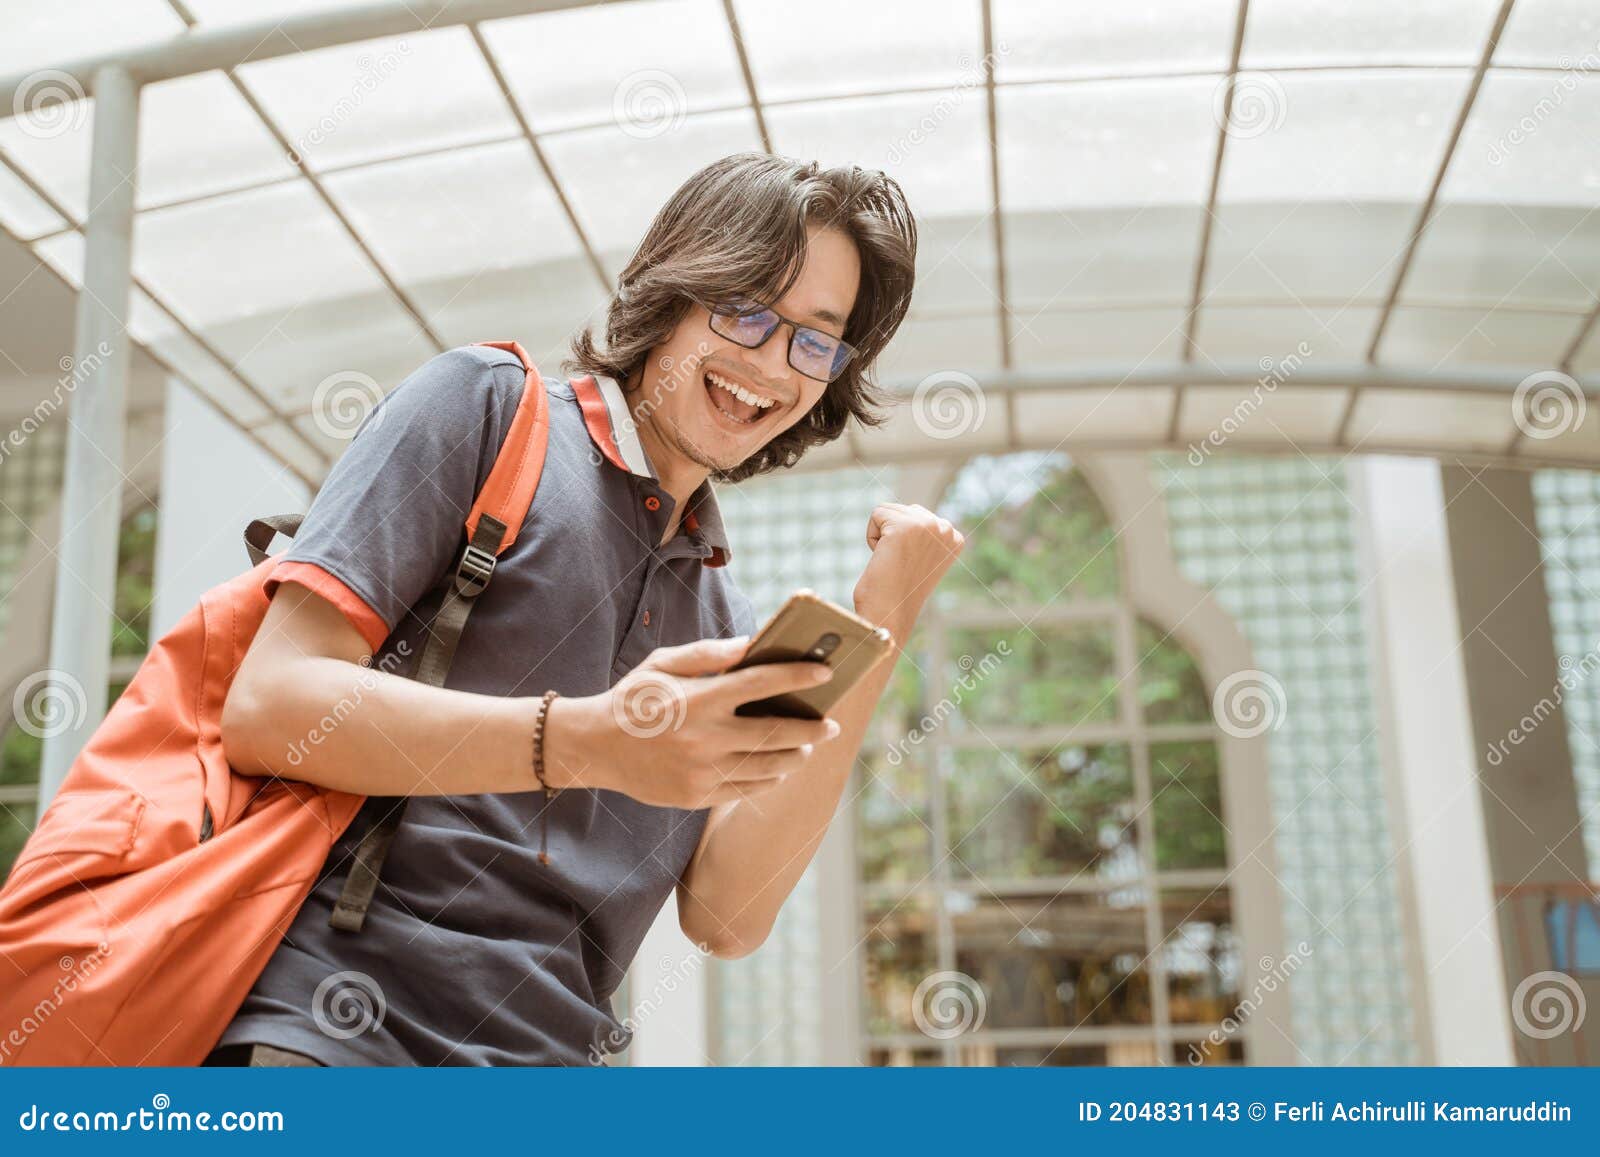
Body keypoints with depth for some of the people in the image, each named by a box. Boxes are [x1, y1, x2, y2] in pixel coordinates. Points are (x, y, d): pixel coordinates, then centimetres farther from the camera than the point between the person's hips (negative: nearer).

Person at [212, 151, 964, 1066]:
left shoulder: (726, 617, 15)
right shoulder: (491, 402, 1)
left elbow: (727, 915, 2)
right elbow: (269, 708, -9)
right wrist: (583, 742, -21)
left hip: (550, 1051, 5)